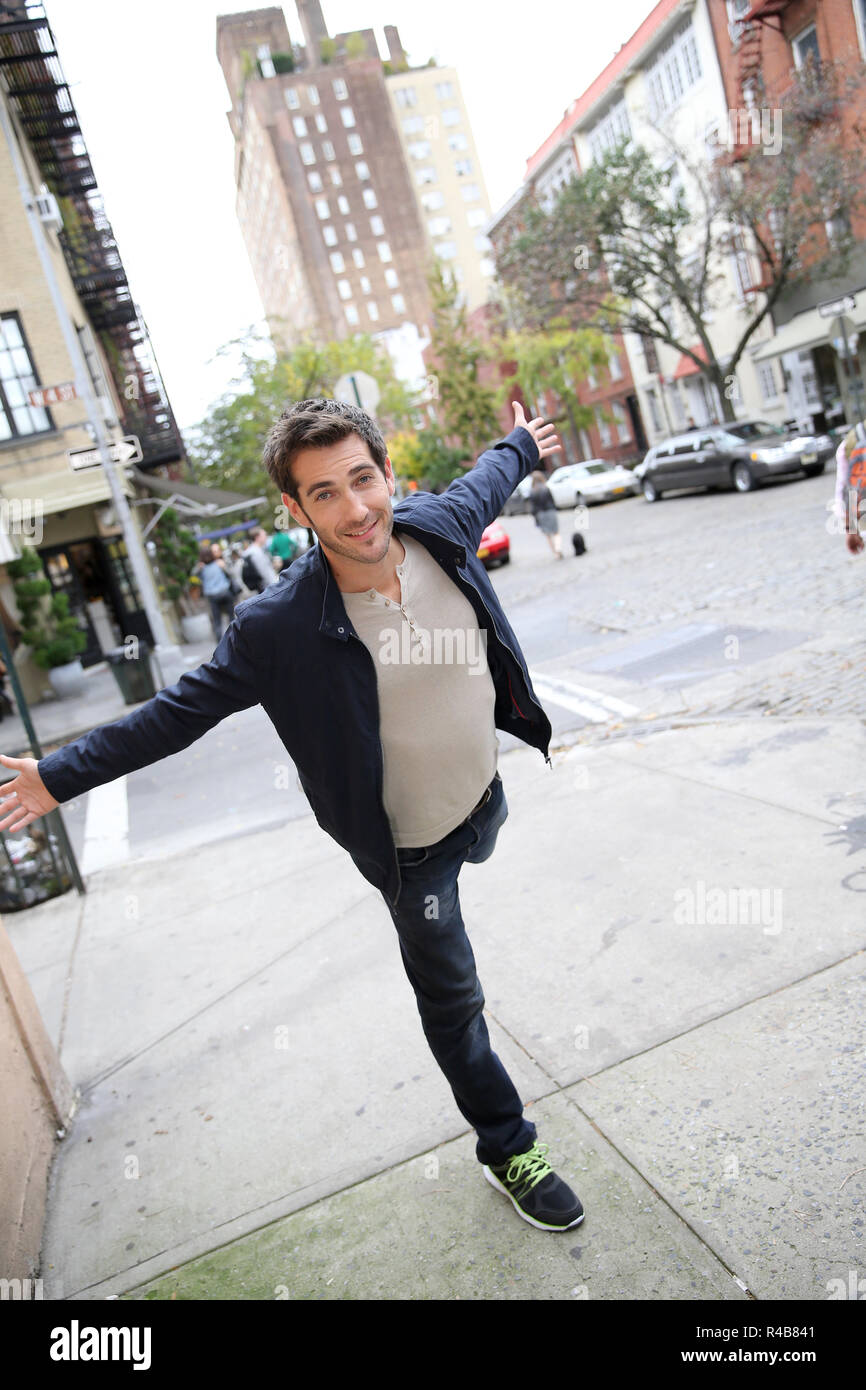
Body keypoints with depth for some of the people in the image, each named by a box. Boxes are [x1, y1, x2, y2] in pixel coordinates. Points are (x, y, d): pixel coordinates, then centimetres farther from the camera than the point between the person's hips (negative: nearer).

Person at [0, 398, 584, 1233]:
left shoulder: (440, 527, -17)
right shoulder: (279, 628, -29)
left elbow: (480, 486, 9)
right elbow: (181, 710, -16)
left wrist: (519, 445, 29)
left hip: (484, 795, 5)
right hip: (409, 846, -4)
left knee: (476, 863, 38)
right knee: (451, 997, 13)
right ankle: (506, 1148, 36)